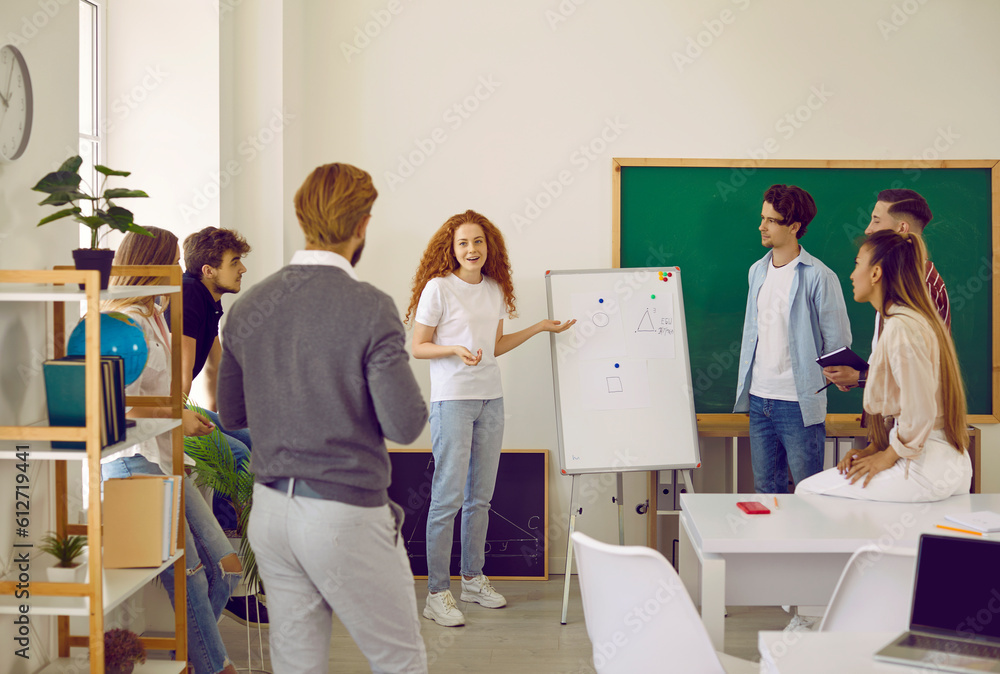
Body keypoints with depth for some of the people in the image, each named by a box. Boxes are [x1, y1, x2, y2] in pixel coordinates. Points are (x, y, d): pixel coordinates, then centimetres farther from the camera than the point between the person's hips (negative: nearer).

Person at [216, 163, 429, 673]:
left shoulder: (247, 307, 2)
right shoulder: (370, 309, -16)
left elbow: (230, 415, 12)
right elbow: (404, 425, -16)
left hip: (269, 511, 6)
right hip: (345, 516, -6)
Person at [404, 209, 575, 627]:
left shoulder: (495, 290, 11)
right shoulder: (438, 288, -6)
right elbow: (418, 347, -4)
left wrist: (541, 327, 18)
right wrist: (456, 350, -20)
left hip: (490, 399, 6)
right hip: (452, 400, -6)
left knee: (480, 496, 12)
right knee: (448, 496, -6)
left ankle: (473, 579, 25)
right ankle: (437, 593, 2)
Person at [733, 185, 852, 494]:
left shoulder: (819, 277, -10)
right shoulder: (757, 271, 10)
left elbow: (838, 344, -6)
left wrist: (817, 382, -8)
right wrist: (746, 386, 14)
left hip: (800, 404, -6)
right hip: (759, 399, 6)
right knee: (765, 489, 15)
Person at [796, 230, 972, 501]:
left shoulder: (901, 328, -19)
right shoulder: (917, 319, 14)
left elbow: (920, 414, -23)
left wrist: (888, 456, -9)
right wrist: (875, 447, 11)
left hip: (926, 469, -10)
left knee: (808, 491, -8)